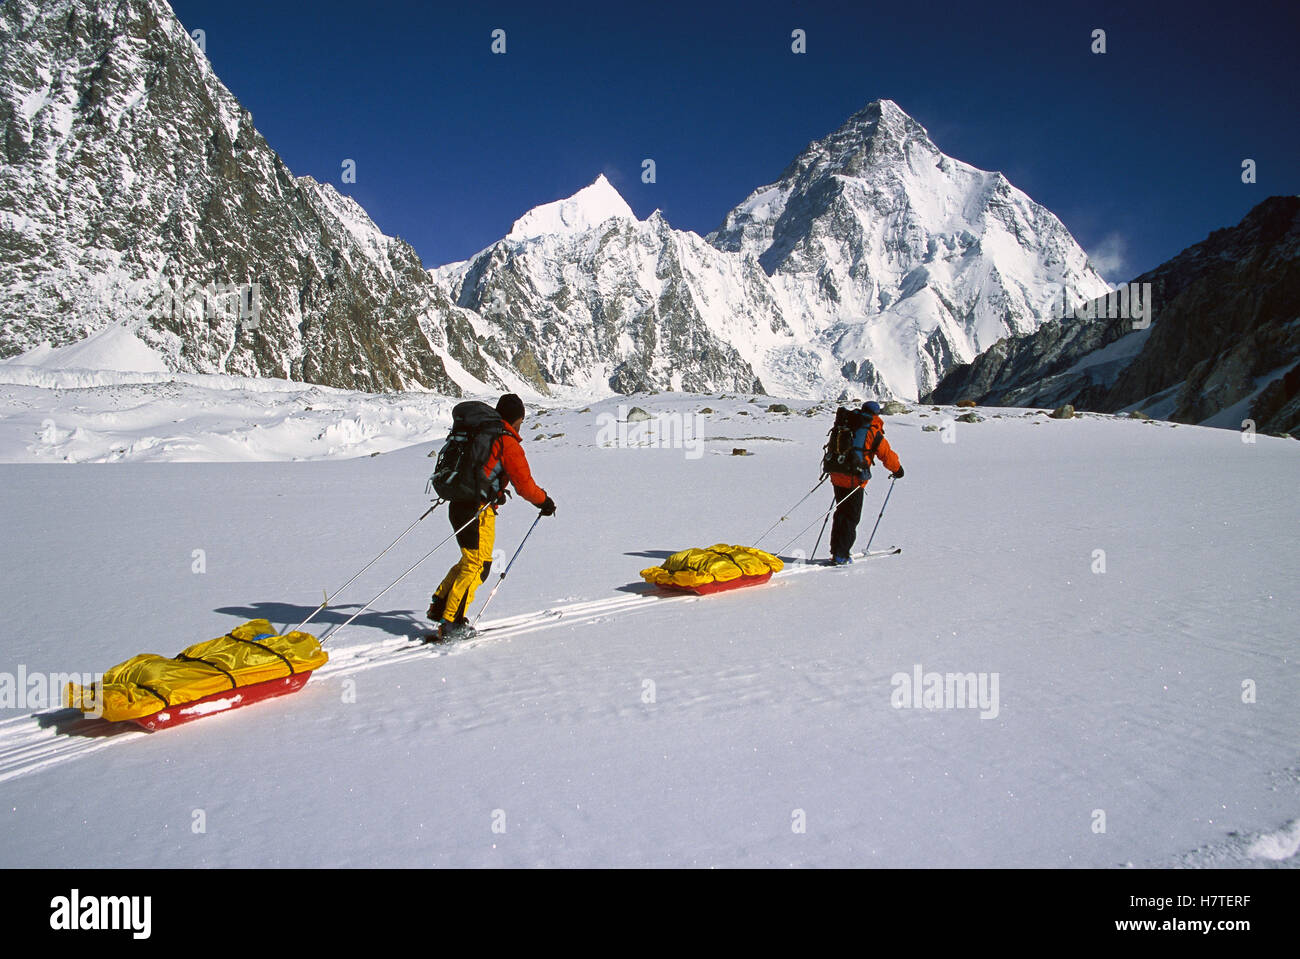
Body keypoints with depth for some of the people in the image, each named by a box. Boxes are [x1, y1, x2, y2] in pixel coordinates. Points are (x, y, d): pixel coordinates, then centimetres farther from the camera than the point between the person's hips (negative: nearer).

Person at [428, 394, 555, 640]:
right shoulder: (508, 444, -10)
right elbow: (524, 485, -12)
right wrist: (545, 501, 6)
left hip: (457, 505, 8)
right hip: (478, 511, -8)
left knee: (469, 561, 21)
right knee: (477, 566, -1)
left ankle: (439, 605, 23)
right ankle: (451, 623, -1)